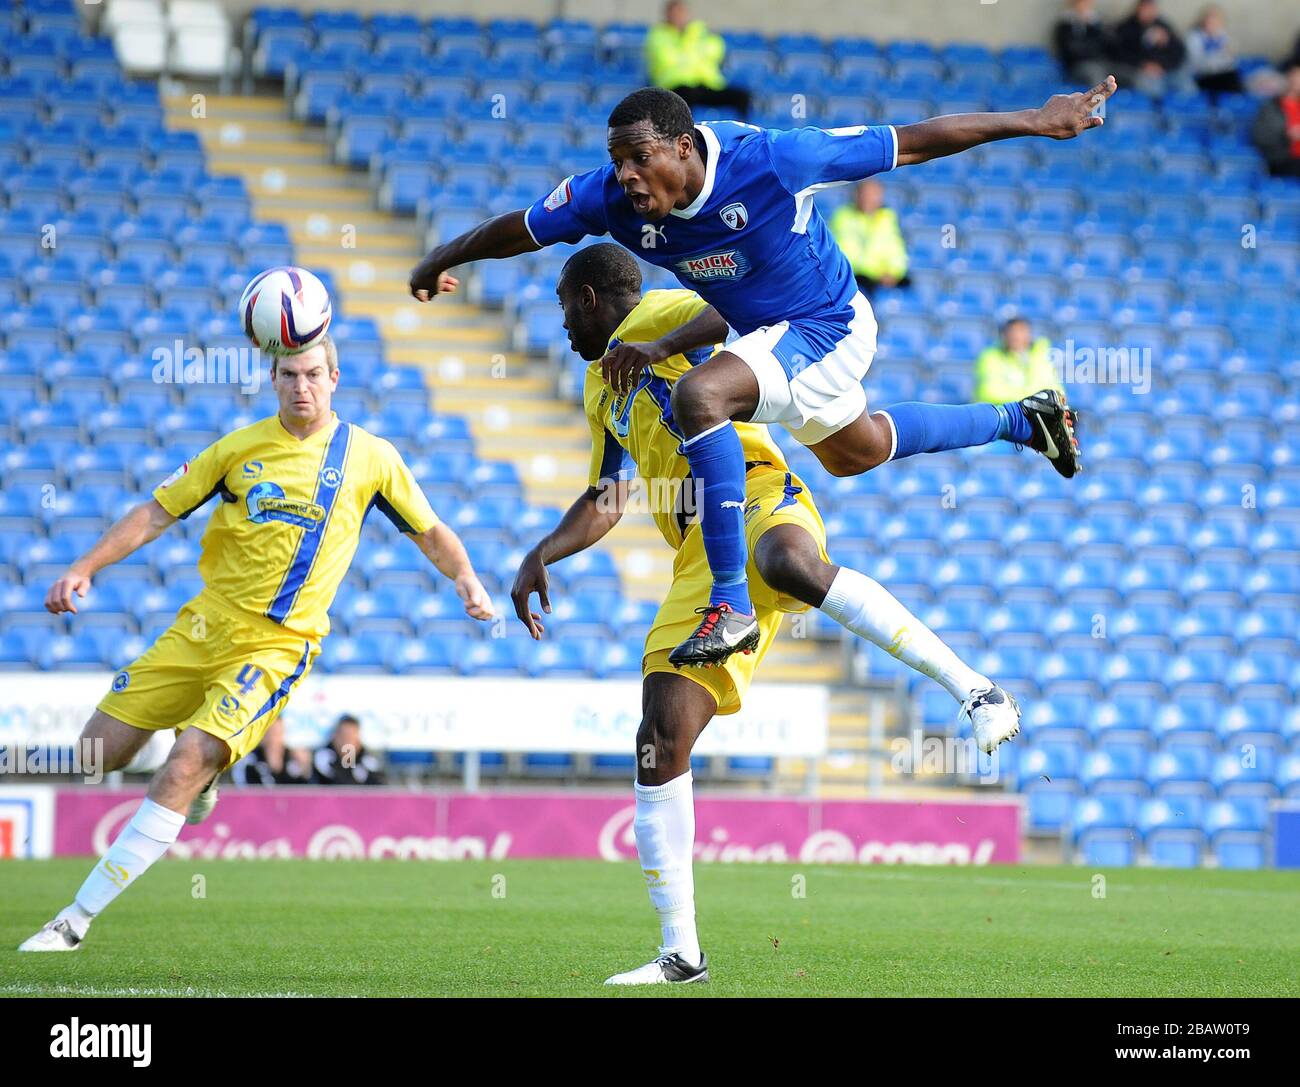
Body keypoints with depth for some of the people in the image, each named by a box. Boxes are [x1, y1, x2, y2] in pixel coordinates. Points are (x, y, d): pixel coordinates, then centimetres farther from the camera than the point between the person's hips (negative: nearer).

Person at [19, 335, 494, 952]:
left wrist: (465, 578, -8)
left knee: (183, 771, -21)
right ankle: (204, 769, 35)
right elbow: (158, 512, 6)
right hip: (202, 627, 4)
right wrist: (85, 568, -4)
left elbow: (429, 532, 11)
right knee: (99, 754, 3)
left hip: (277, 646, -4)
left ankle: (75, 921, -18)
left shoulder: (370, 457, 1)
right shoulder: (240, 448, 4)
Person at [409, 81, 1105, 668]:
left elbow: (911, 143, -26)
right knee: (855, 453, 30)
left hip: (827, 330, -8)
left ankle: (731, 604, -29)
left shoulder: (768, 160, -33)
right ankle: (1021, 421, 53)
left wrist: (1033, 122, -20)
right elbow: (516, 229, -2)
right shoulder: (610, 197, -21)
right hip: (771, 335, 8)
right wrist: (439, 262, 13)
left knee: (699, 395, -31)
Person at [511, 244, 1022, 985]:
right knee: (662, 740, -3)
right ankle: (681, 954, 1)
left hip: (758, 494, -8)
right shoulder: (601, 388, 31)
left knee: (785, 563, -44)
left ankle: (972, 687, -40)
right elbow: (604, 504, 41)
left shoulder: (652, 315, 6)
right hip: (703, 559, 8)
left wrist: (658, 345, -24)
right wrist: (541, 557, 32)